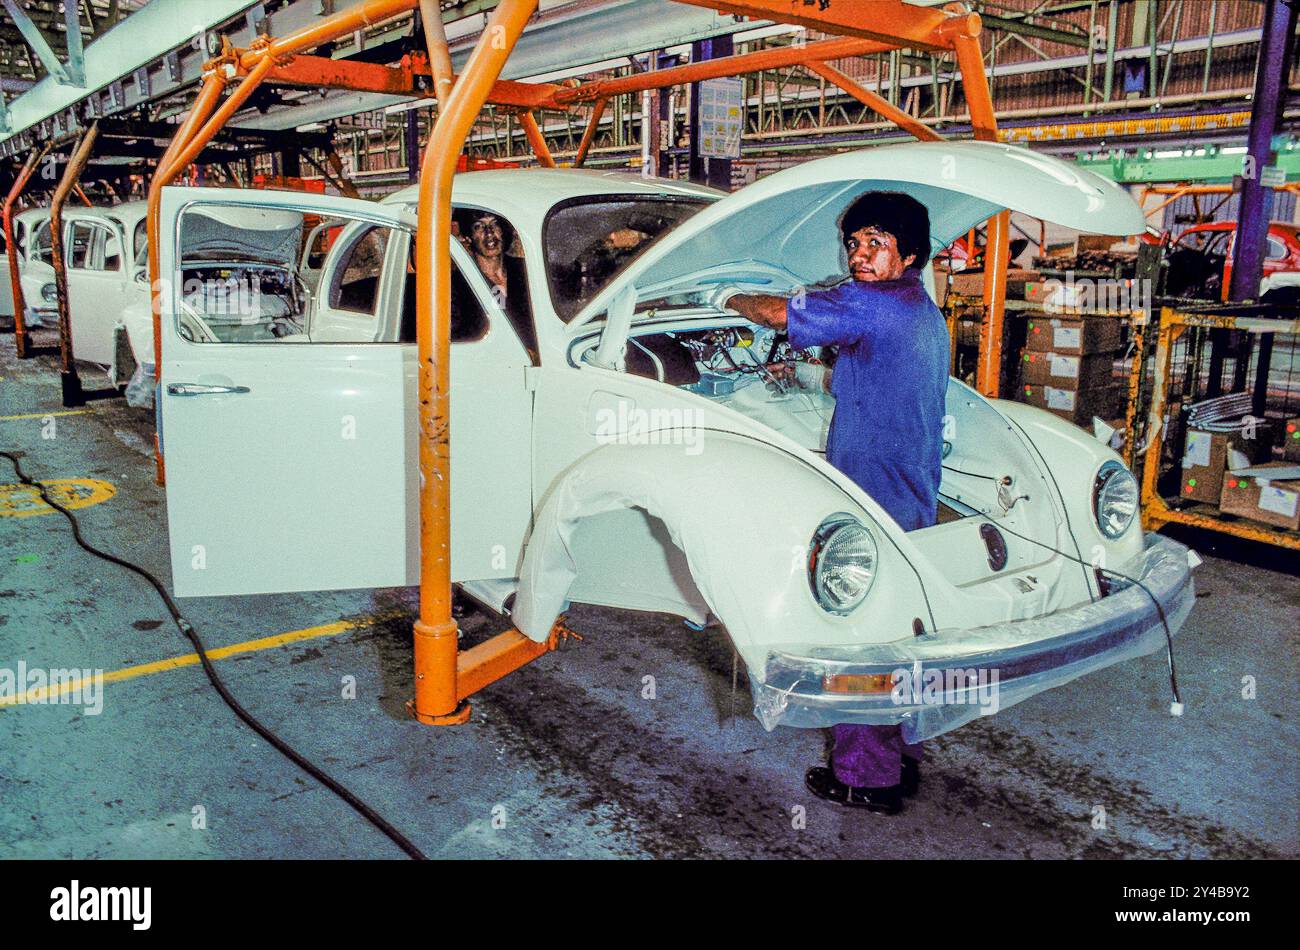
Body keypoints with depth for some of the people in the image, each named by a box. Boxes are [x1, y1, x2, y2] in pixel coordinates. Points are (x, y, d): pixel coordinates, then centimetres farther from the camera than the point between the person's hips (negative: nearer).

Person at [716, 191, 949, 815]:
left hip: (873, 504, -10)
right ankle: (901, 758, 32)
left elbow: (780, 314, -12)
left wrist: (730, 298, 7)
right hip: (915, 503, 10)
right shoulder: (924, 310, 13)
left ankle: (866, 776, 15)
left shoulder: (872, 303, -17)